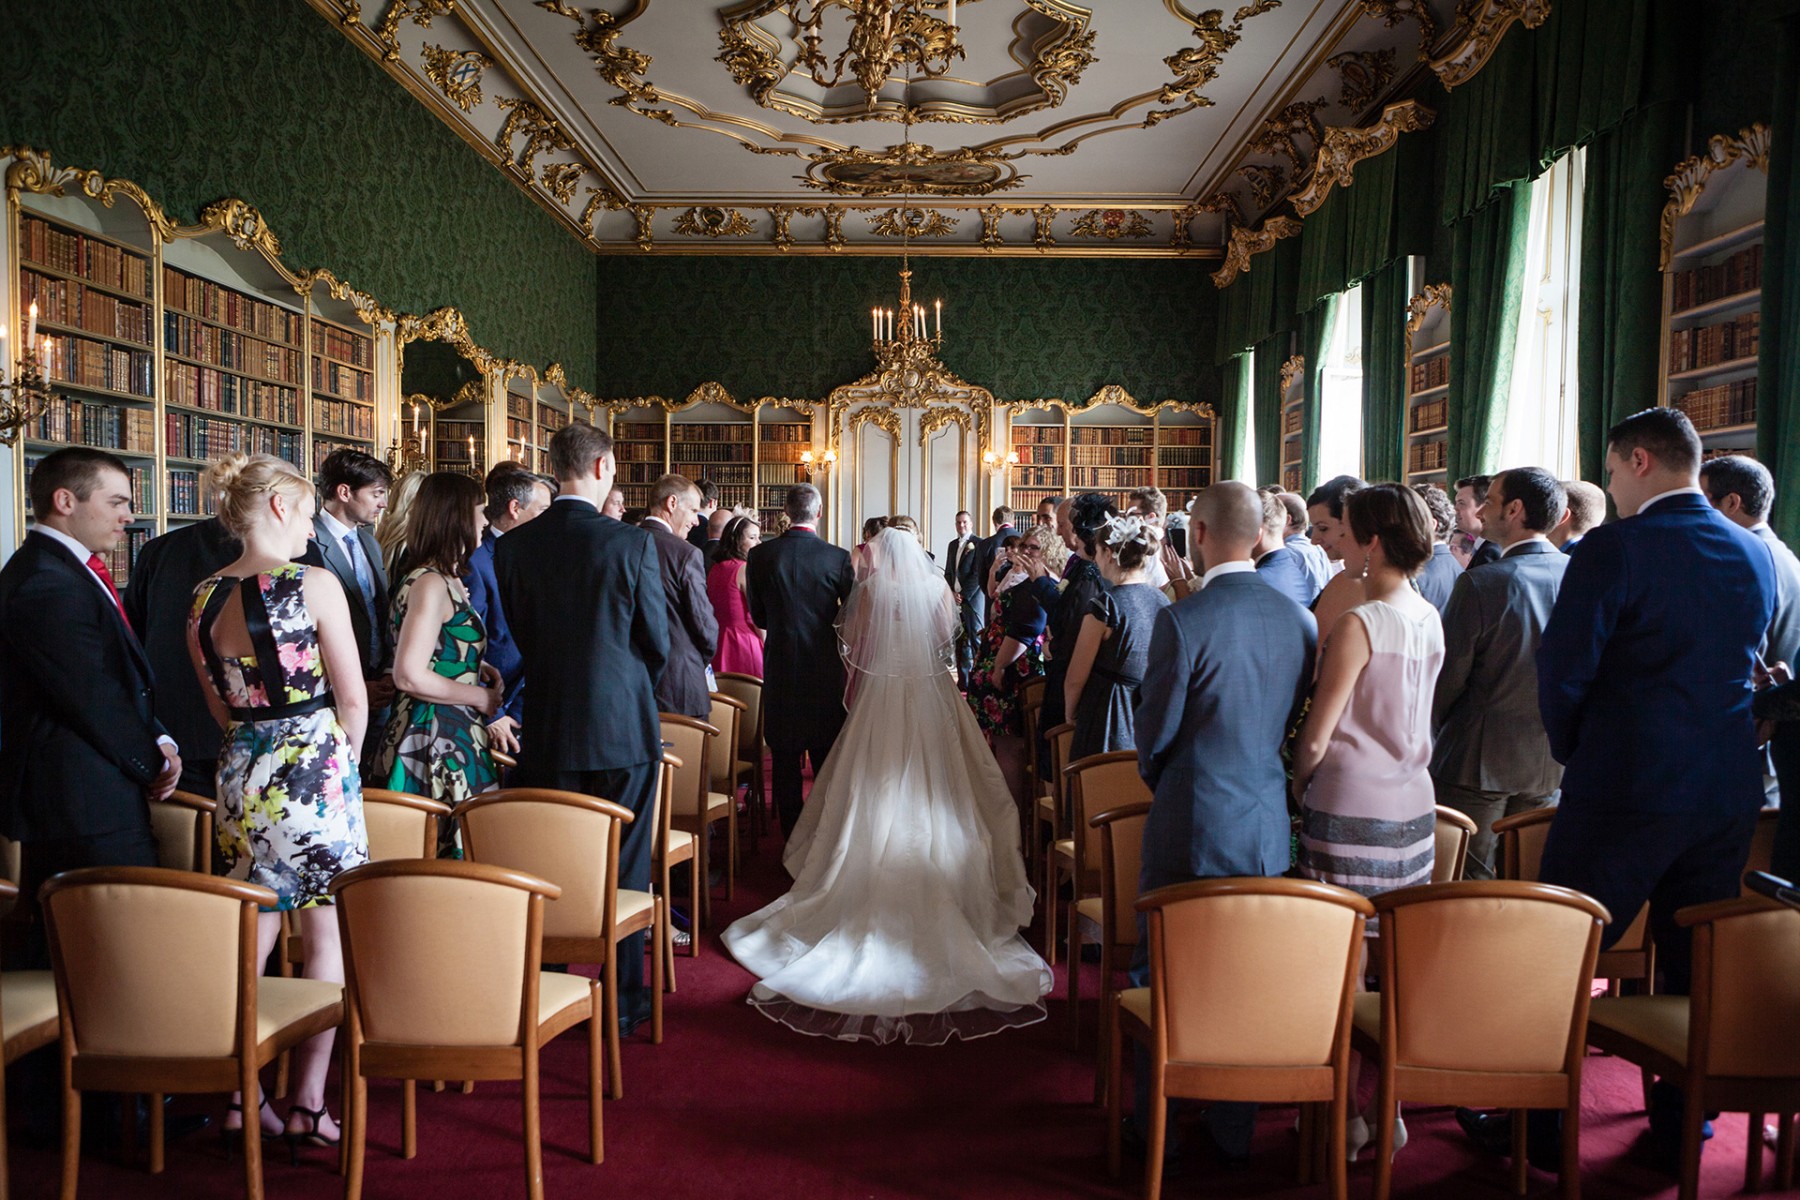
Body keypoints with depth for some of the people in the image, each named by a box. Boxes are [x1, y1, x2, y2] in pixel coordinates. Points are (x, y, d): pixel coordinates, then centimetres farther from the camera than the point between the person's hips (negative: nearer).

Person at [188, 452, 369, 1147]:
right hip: (314, 767, -6)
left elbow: (222, 709, 15)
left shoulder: (203, 598, 5)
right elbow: (353, 701, -7)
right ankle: (308, 1103, 9)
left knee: (251, 936, 15)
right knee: (325, 934, 5)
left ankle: (241, 1095, 22)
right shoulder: (315, 585, -12)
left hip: (240, 776, 6)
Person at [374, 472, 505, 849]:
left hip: (457, 740, 9)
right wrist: (481, 698, -11)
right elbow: (410, 676, -21)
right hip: (431, 743, -9)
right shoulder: (430, 584, -15)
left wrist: (479, 668, 7)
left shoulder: (449, 580, 14)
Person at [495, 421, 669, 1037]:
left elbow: (517, 636, 5)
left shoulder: (511, 547, -3)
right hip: (622, 729, -3)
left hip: (548, 732, 3)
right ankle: (622, 1001, 19)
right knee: (624, 871, 9)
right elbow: (657, 641, -5)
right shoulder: (633, 543, -12)